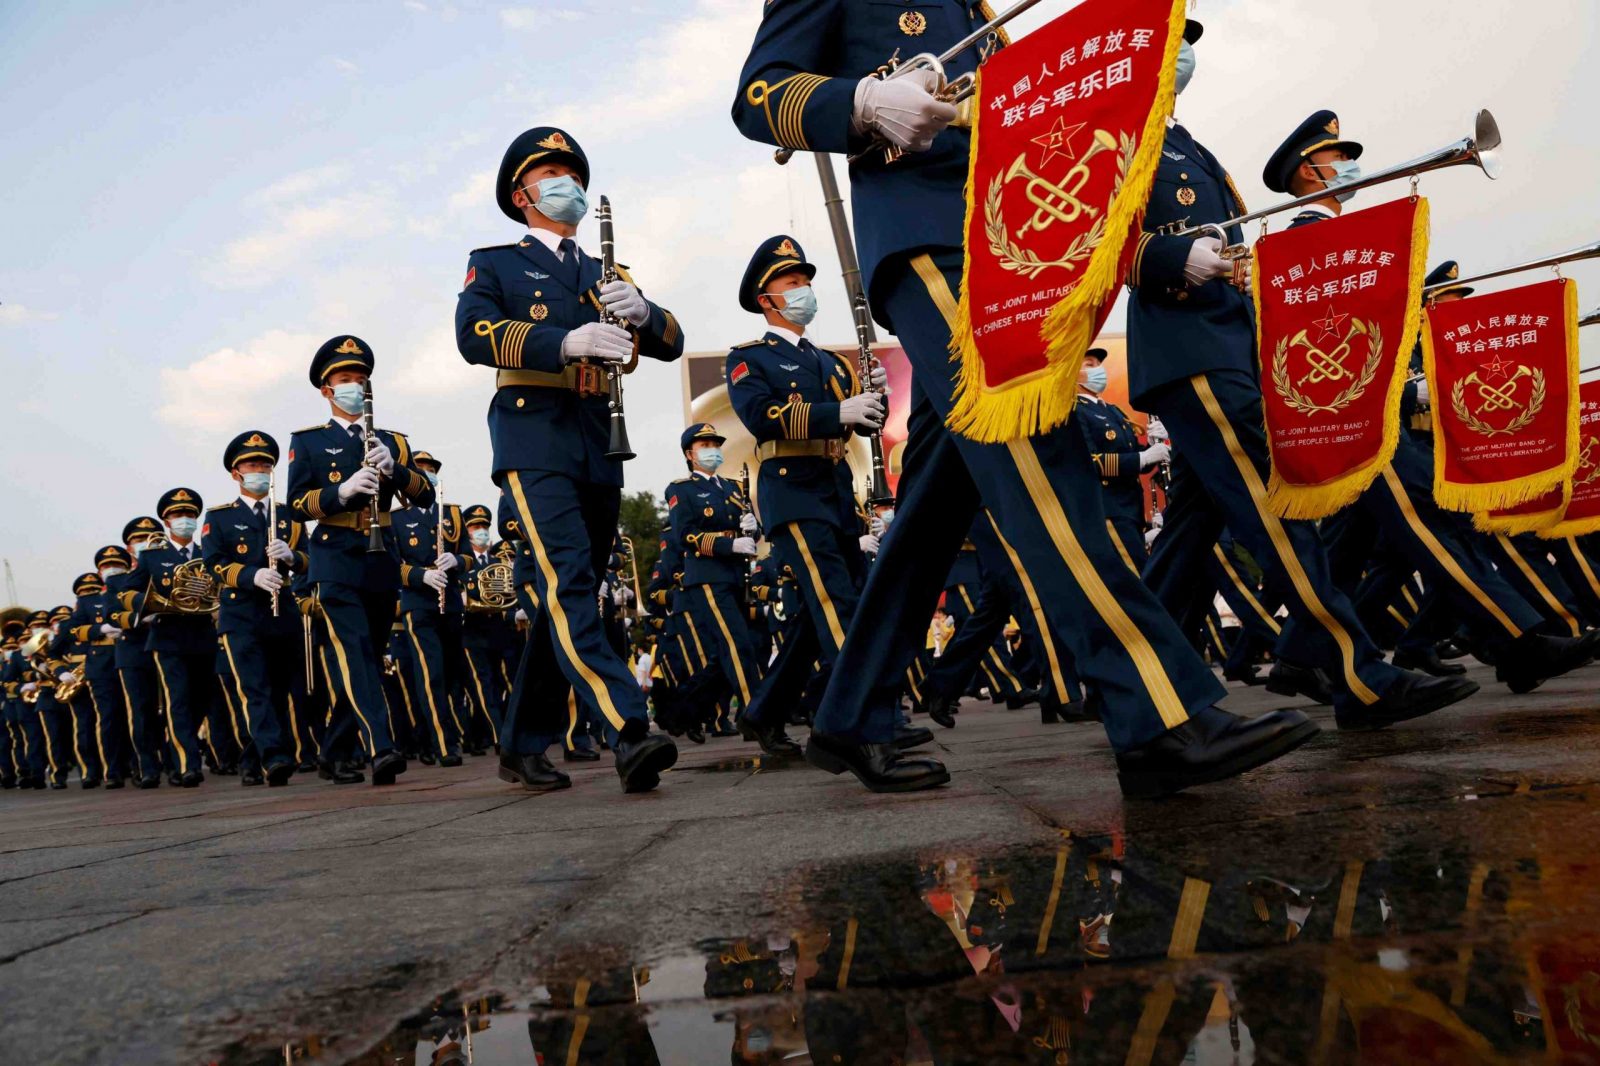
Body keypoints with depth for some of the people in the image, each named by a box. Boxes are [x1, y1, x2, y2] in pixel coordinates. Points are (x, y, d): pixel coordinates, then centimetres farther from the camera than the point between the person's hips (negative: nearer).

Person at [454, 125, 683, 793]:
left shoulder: (604, 275, 25)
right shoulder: (495, 262, 13)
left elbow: (670, 343, 12)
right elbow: (473, 334, -8)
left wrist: (640, 312, -12)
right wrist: (566, 342, -23)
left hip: (599, 444, 5)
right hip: (534, 437, -5)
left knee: (569, 595, 5)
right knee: (567, 583, -21)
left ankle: (523, 746, 15)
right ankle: (629, 734, -31)